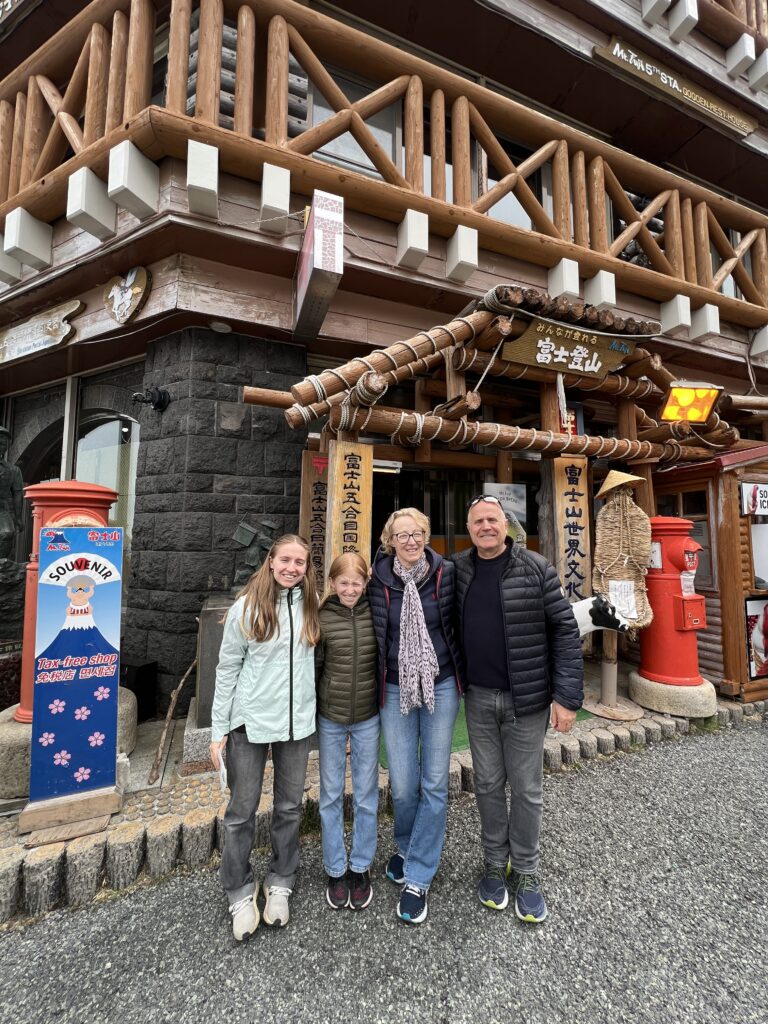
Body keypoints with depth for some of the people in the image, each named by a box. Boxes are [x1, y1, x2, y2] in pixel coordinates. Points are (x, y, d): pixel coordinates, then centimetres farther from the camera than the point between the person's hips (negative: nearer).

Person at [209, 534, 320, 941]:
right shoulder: (246, 607, -10)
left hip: (297, 720, 3)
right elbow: (227, 669, -4)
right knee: (242, 810, 10)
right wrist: (219, 728, -3)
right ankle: (240, 891, 35)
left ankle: (280, 883, 39)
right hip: (250, 721, -2)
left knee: (290, 806, 16)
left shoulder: (312, 605, -2)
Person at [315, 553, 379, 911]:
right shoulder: (322, 618, -10)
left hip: (368, 717, 1)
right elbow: (312, 667, -3)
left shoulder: (375, 615, -8)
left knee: (366, 794, 14)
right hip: (330, 717, 0)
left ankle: (361, 868, 36)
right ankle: (335, 870, 36)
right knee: (331, 795, 15)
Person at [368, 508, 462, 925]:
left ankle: (418, 878, 29)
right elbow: (374, 636, 3)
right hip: (395, 690, 0)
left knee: (434, 783, 7)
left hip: (441, 686, 0)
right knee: (402, 784, 8)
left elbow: (458, 626, 4)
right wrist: (376, 686, 6)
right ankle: (406, 847, 41)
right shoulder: (379, 580, -6)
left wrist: (460, 675, 6)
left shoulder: (446, 574, -7)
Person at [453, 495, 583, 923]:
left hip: (526, 699, -2)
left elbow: (565, 631, -9)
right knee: (488, 784, 17)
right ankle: (496, 863, 39)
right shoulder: (458, 569, -1)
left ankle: (526, 872, 36)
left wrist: (567, 696, -12)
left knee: (527, 788, 13)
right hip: (478, 698, 3)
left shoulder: (537, 569, -11)